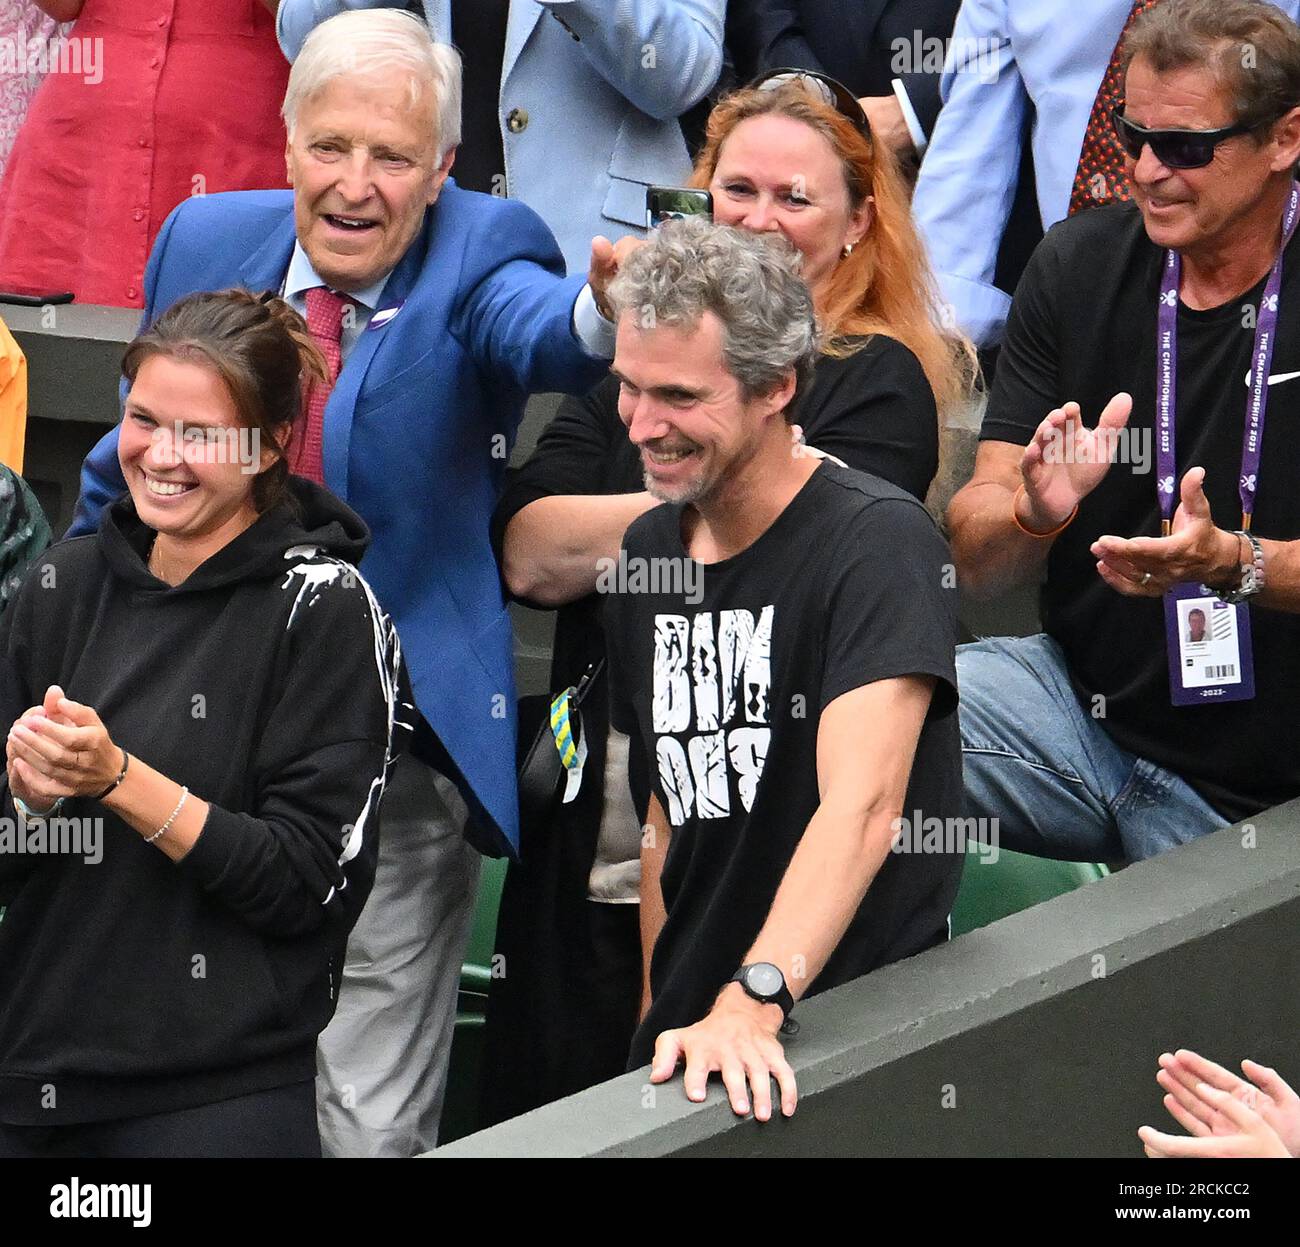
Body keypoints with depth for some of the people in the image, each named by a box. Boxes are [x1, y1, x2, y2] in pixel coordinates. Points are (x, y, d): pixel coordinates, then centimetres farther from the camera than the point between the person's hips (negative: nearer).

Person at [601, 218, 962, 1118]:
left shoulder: (878, 541, -16)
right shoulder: (650, 551, 7)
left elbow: (862, 804, -28)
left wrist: (751, 1002, -38)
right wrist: (662, 1014, 8)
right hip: (689, 1040, 6)